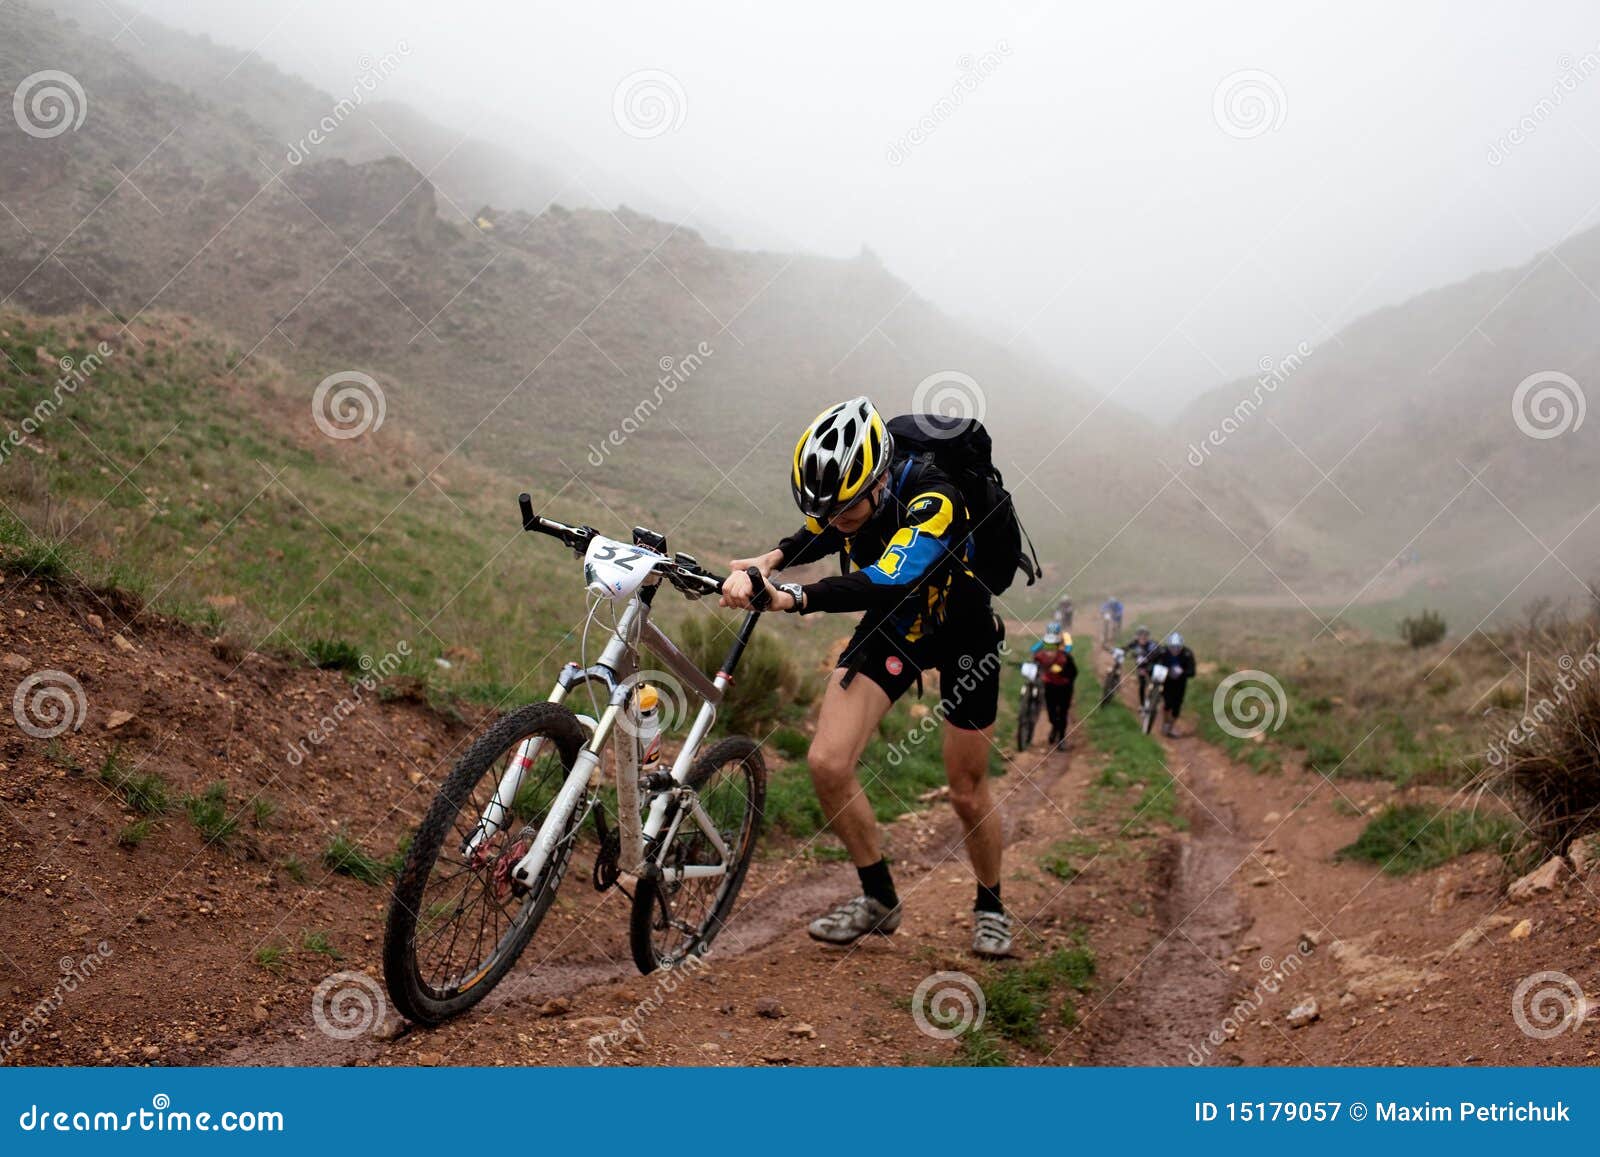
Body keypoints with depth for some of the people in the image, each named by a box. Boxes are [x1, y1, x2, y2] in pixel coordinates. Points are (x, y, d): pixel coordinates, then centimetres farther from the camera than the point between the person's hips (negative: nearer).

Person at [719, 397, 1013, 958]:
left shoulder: (934, 501, -37)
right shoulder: (844, 490, -18)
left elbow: (887, 583, -52)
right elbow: (819, 533, 5)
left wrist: (791, 598, -62)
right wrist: (769, 560, -14)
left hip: (963, 634, -4)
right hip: (890, 628, 5)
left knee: (967, 793, 5)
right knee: (826, 763, -11)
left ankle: (990, 906, 33)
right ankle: (879, 899, 9)